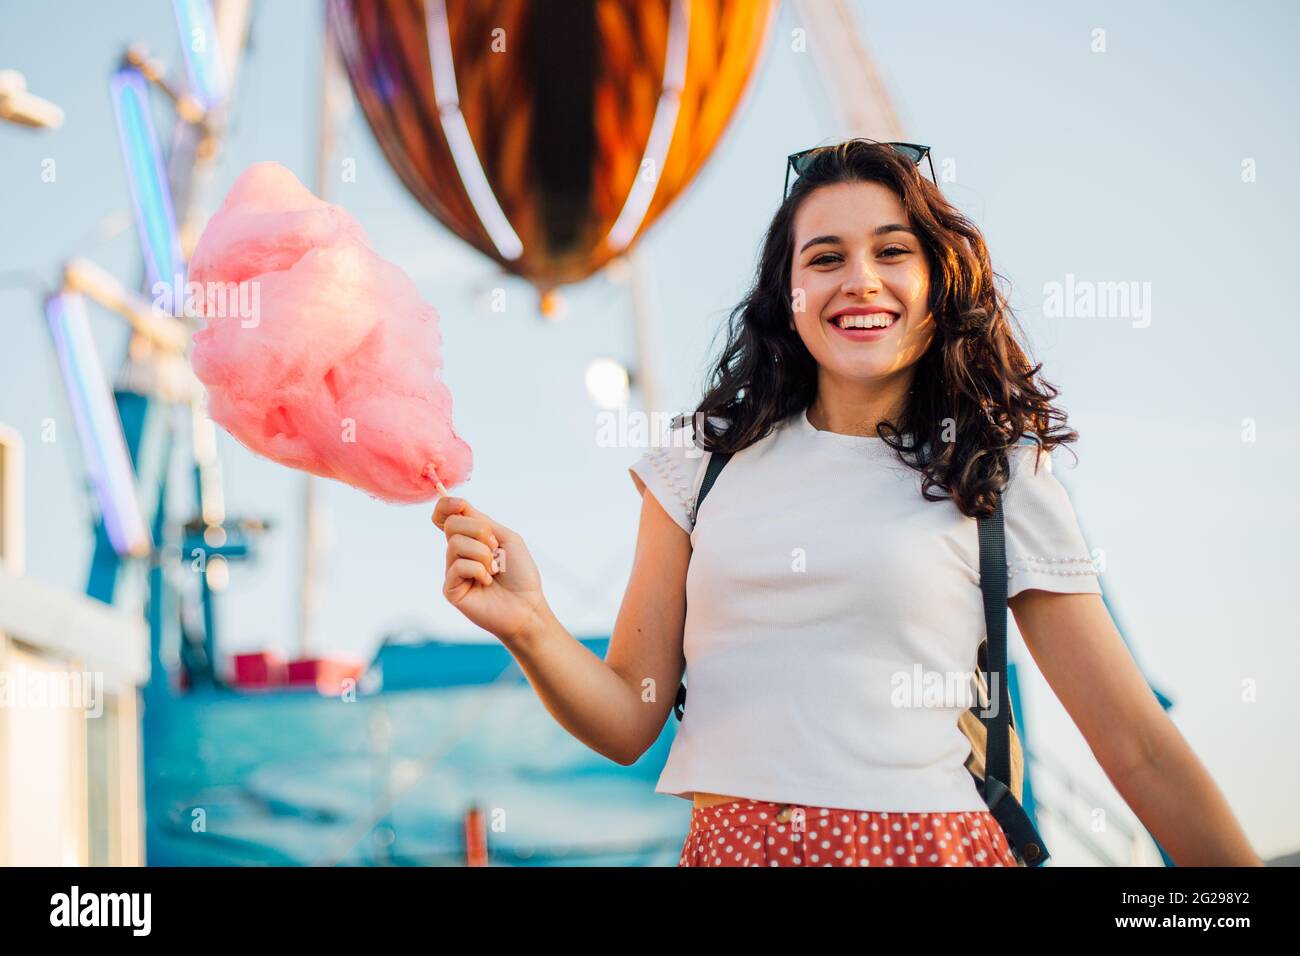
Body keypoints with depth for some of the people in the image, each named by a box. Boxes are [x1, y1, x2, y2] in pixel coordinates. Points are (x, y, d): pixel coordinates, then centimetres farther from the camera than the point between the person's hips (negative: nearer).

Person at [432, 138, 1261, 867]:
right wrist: (528, 625, -14)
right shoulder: (709, 461, 5)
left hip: (929, 843, -1)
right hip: (731, 846, 2)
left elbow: (1142, 752, 1)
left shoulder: (999, 476, 1)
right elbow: (629, 721, 3)